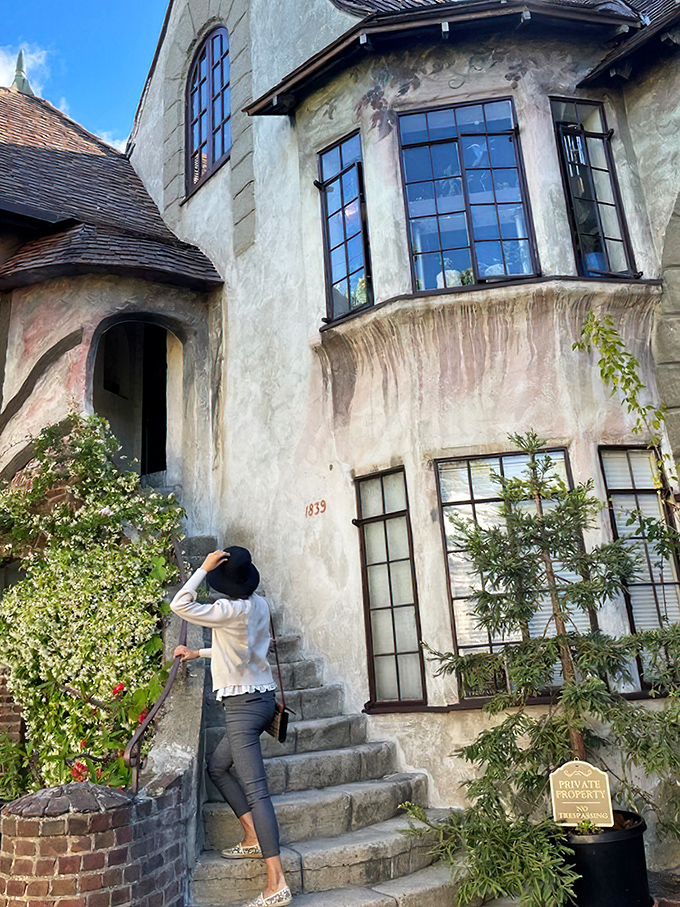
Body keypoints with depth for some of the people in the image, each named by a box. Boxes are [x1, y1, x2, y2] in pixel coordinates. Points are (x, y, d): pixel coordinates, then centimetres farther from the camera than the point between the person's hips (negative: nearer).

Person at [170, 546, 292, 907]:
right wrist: (198, 653, 25)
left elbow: (180, 605, -20)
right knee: (217, 766, 23)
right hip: (262, 697, 9)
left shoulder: (230, 610, -19)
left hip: (243, 704, -9)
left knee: (255, 790, -9)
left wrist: (203, 567, -15)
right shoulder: (259, 604, 6)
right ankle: (253, 838, 25)